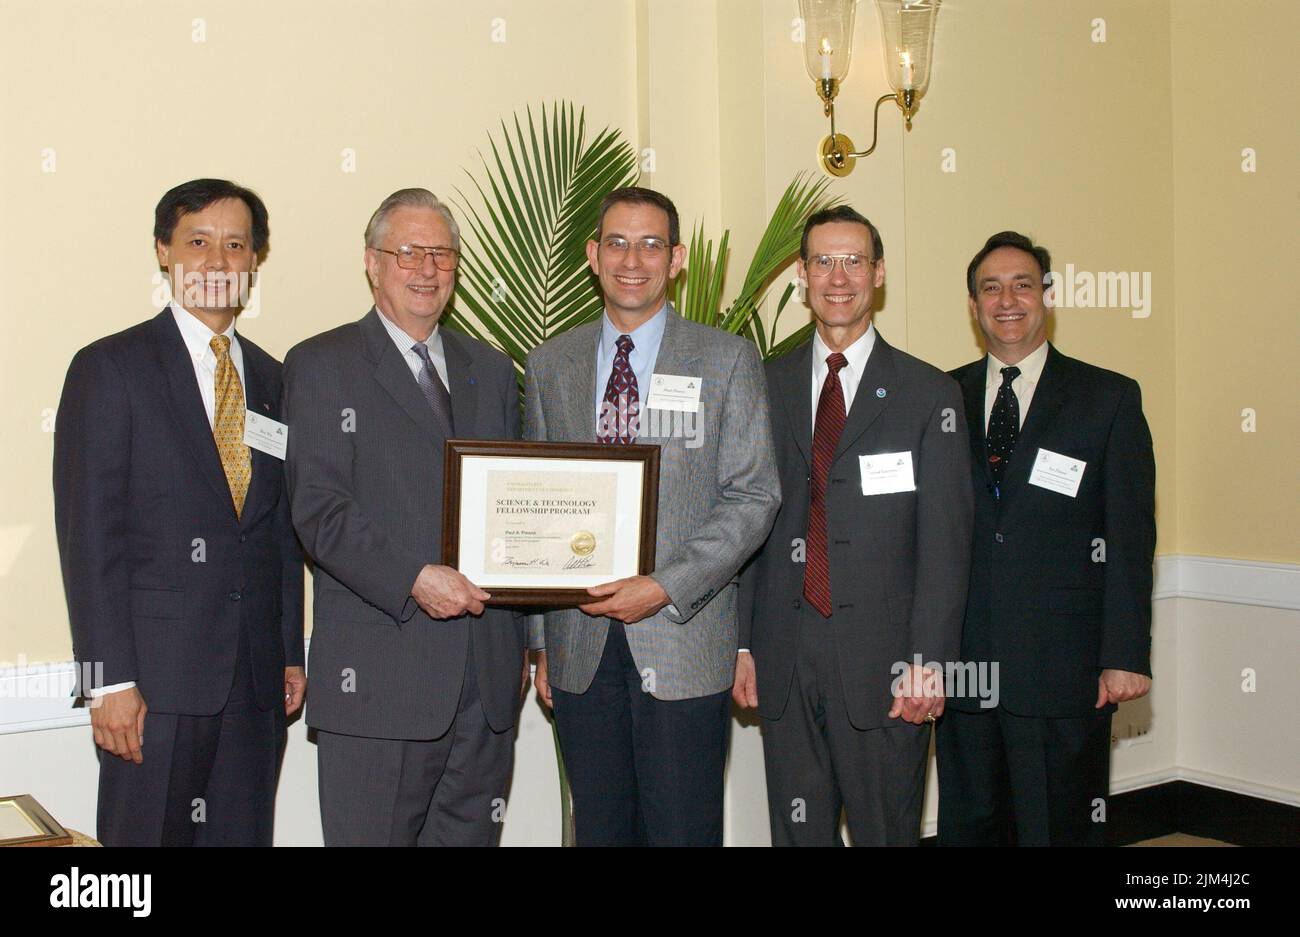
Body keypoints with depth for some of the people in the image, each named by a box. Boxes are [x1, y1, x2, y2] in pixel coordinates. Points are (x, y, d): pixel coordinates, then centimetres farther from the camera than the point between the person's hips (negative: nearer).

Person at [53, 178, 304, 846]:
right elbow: (88, 532, -8)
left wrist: (290, 655, 12)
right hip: (156, 672, -5)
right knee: (148, 835, 2)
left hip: (256, 678, 5)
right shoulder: (110, 369, -3)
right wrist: (110, 680, -14)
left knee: (244, 835, 10)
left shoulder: (271, 380, 13)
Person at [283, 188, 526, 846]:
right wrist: (411, 581, -21)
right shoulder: (320, 366, 2)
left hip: (487, 676, 5)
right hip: (379, 679, -4)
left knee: (471, 835, 11)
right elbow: (318, 509, -9)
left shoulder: (490, 370, 17)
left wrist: (520, 641, 12)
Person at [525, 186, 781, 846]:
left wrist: (664, 588, -15)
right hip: (580, 647, 3)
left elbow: (753, 496, -4)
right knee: (597, 830, 11)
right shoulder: (550, 365, 10)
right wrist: (541, 640, 8)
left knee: (684, 832, 3)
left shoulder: (727, 359, 2)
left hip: (684, 643, -2)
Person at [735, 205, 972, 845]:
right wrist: (742, 644, 3)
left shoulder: (929, 395, 1)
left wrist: (927, 663, -10)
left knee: (886, 833, 6)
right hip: (784, 660, 2)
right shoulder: (767, 389, 9)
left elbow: (944, 543, -3)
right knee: (797, 832, 10)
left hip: (882, 663, -2)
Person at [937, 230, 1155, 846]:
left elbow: (1131, 537, -2)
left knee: (1062, 829, 5)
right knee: (967, 824, 11)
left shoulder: (1109, 399, 2)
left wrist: (1125, 655, -8)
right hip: (962, 662, 3)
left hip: (1064, 671, -2)